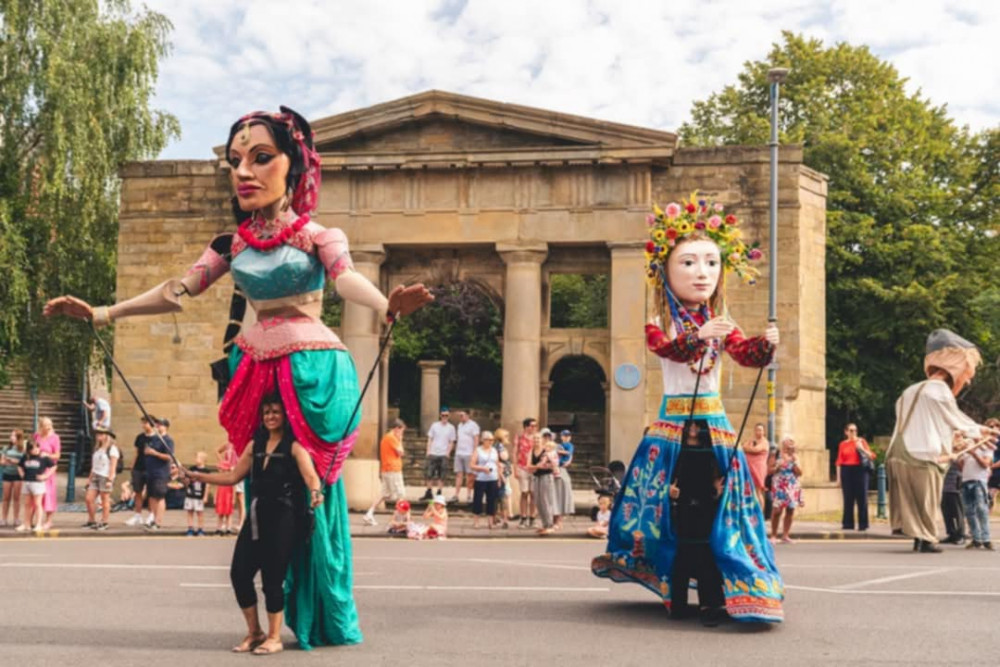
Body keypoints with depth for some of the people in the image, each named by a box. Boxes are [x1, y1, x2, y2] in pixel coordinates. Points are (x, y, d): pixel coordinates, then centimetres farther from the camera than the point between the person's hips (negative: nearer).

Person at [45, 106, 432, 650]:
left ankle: (326, 619, 12)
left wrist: (385, 305, -44)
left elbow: (347, 278, -21)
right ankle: (284, 614, 16)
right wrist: (103, 313, -1)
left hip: (311, 370, -4)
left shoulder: (317, 236, -3)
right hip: (255, 373, 5)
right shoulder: (233, 245, 9)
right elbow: (179, 290, 7)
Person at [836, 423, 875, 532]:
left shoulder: (861, 441, 5)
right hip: (846, 471, 1)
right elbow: (839, 462, 7)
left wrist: (862, 449, -15)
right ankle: (848, 524, 9)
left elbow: (872, 457, 1)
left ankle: (863, 524, 2)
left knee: (861, 498, -2)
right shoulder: (843, 444, 8)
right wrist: (838, 477, 3)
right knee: (848, 499, 3)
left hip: (860, 470, -1)